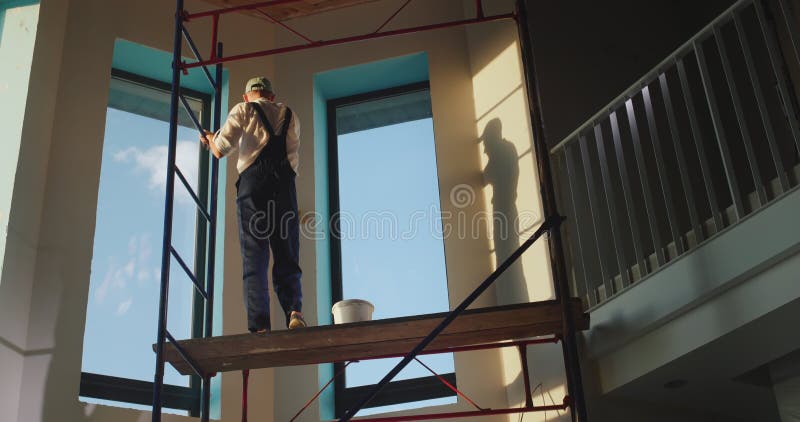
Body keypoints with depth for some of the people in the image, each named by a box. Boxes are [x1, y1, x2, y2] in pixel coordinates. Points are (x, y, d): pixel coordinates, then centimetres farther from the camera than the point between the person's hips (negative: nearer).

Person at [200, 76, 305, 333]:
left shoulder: (243, 110, 14)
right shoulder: (290, 115, 25)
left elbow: (220, 151, 4)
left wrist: (210, 138, 27)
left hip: (253, 181, -2)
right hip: (285, 184, 2)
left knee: (254, 259, -4)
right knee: (287, 258, 4)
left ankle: (259, 325, -14)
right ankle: (294, 309, -19)